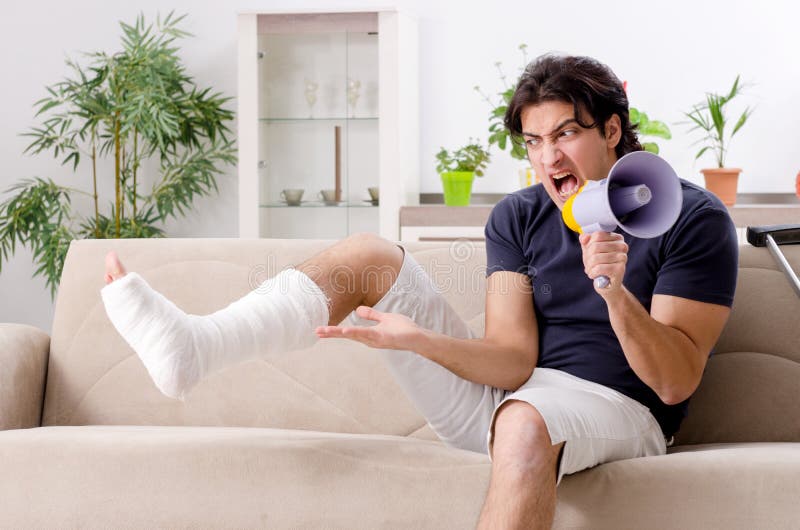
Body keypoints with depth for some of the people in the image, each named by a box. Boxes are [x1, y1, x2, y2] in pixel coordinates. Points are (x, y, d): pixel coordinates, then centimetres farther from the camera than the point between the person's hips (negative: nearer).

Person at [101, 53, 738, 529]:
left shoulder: (693, 218, -5)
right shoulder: (518, 218, 7)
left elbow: (675, 382, -12)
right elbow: (513, 359, -5)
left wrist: (613, 291, -28)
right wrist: (413, 337, -22)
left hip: (614, 408, -5)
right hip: (501, 390, 5)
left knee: (525, 418, -43)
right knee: (367, 257, -7)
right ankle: (193, 347, -25)